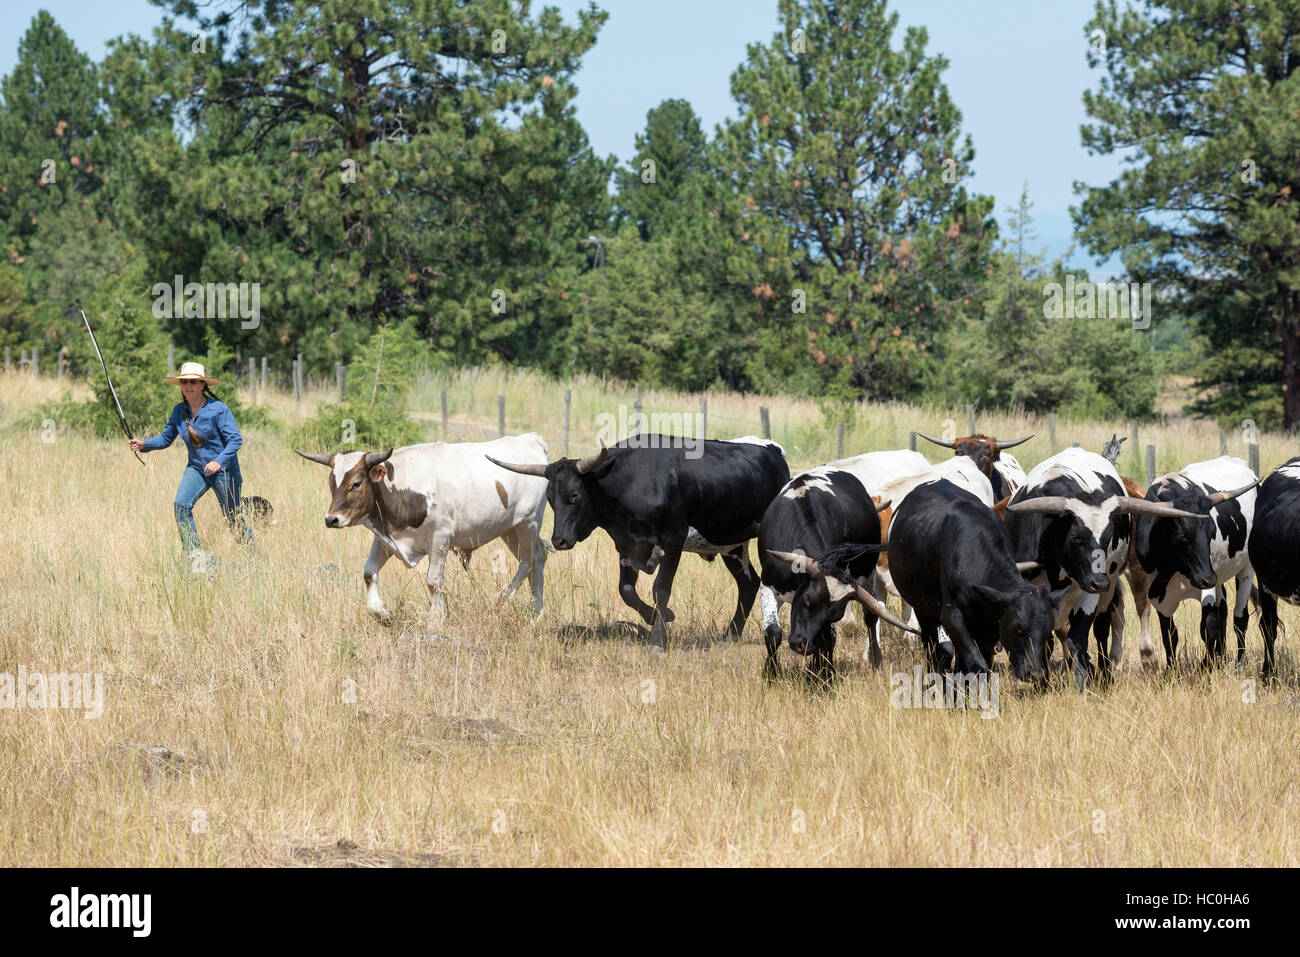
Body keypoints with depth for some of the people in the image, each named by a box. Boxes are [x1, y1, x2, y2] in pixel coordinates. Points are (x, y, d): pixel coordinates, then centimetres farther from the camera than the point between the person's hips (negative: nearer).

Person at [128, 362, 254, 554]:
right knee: (181, 504, -19)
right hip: (196, 468, 4)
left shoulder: (218, 409, -17)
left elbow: (235, 440, -20)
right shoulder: (179, 411, -1)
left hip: (224, 469, -4)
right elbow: (166, 438, 8)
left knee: (234, 519, 4)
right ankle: (192, 555, -13)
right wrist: (143, 445, -10)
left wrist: (219, 461, -35)